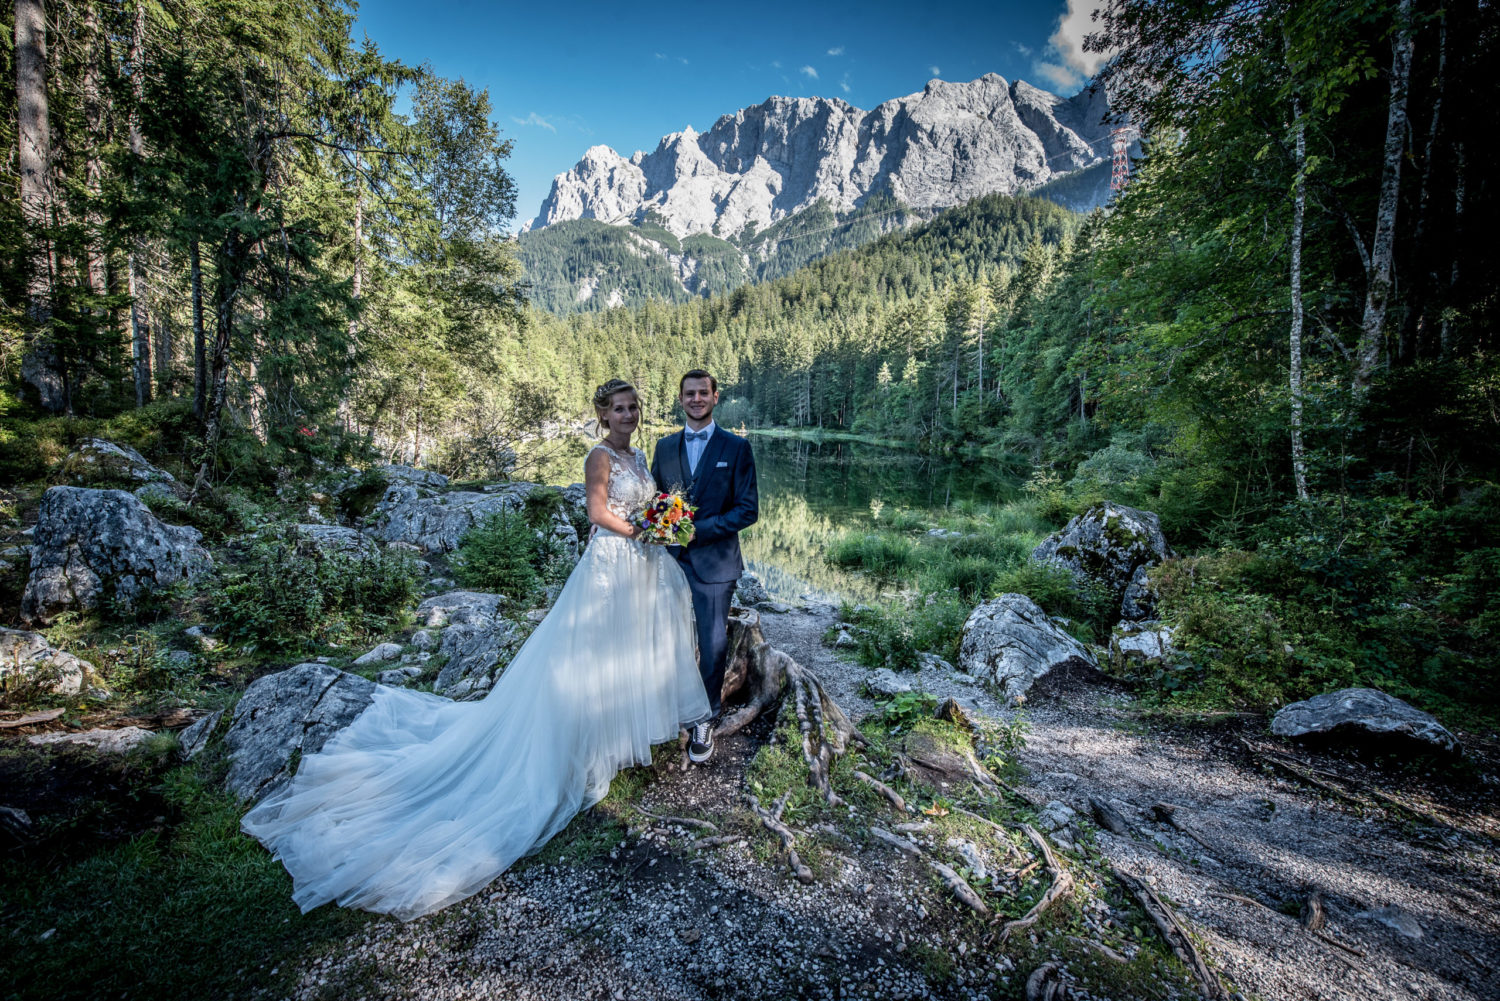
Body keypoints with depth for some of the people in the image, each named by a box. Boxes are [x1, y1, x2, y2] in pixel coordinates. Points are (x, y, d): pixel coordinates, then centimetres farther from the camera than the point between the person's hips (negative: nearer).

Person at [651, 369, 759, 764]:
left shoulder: (736, 447, -5)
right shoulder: (665, 446, 7)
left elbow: (748, 509, -9)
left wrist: (697, 530, -17)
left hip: (714, 563, -3)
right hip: (670, 558, 4)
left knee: (713, 645, 8)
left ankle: (705, 720, 28)